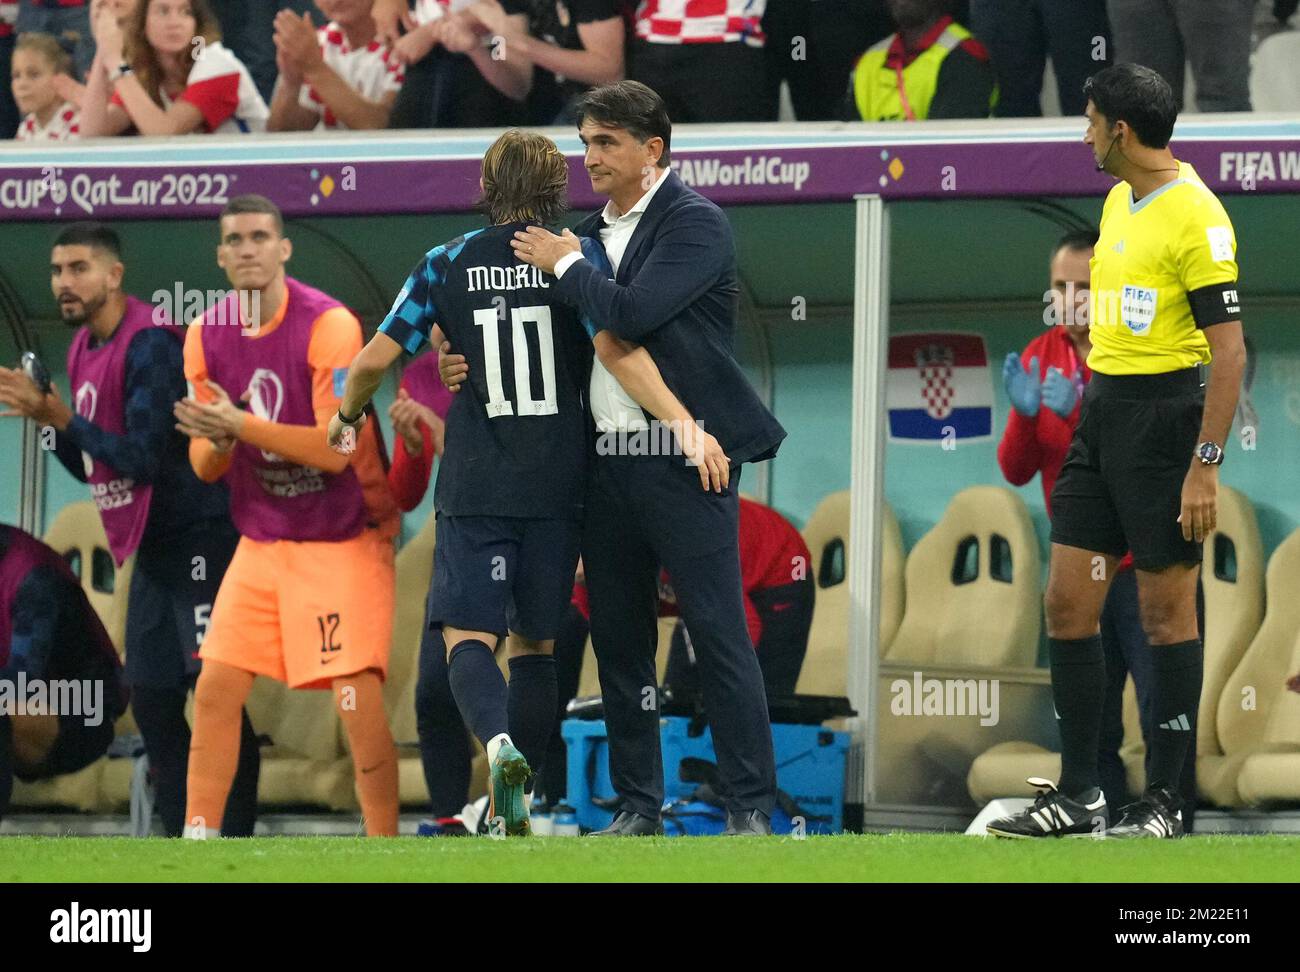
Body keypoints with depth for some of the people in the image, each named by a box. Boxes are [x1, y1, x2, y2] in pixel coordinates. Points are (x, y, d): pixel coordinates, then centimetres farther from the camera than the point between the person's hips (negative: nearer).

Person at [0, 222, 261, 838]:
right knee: (151, 700, 9)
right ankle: (182, 835, 15)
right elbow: (91, 467, 17)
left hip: (198, 538, -10)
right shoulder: (83, 349, 11)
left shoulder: (150, 345, -17)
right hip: (150, 550, 10)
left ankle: (236, 839, -12)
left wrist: (61, 418, -17)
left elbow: (142, 459, -23)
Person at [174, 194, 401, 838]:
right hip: (261, 542, 6)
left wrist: (241, 426, -28)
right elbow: (204, 466, 5)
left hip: (345, 542, -6)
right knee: (215, 691, -1)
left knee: (359, 704, -14)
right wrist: (217, 443, -18)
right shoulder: (207, 337, 2)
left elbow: (336, 448, -22)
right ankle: (198, 839, 8)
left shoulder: (329, 326, -16)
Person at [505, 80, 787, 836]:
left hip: (684, 461, -8)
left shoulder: (696, 223, -7)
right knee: (619, 641, 9)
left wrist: (565, 265, -6)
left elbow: (634, 313, -21)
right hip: (608, 461, 8)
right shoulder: (593, 232, 16)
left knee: (720, 635, -6)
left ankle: (752, 808, -4)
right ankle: (638, 805, 17)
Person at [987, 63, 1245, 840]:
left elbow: (1230, 349, -17)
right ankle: (1078, 794, 11)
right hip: (1101, 411, 9)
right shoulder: (1119, 201, 12)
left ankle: (1164, 800, 7)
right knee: (1068, 601, 5)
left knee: (1167, 611, -1)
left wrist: (1205, 465, -20)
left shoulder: (1194, 215, -15)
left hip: (1164, 417, -9)